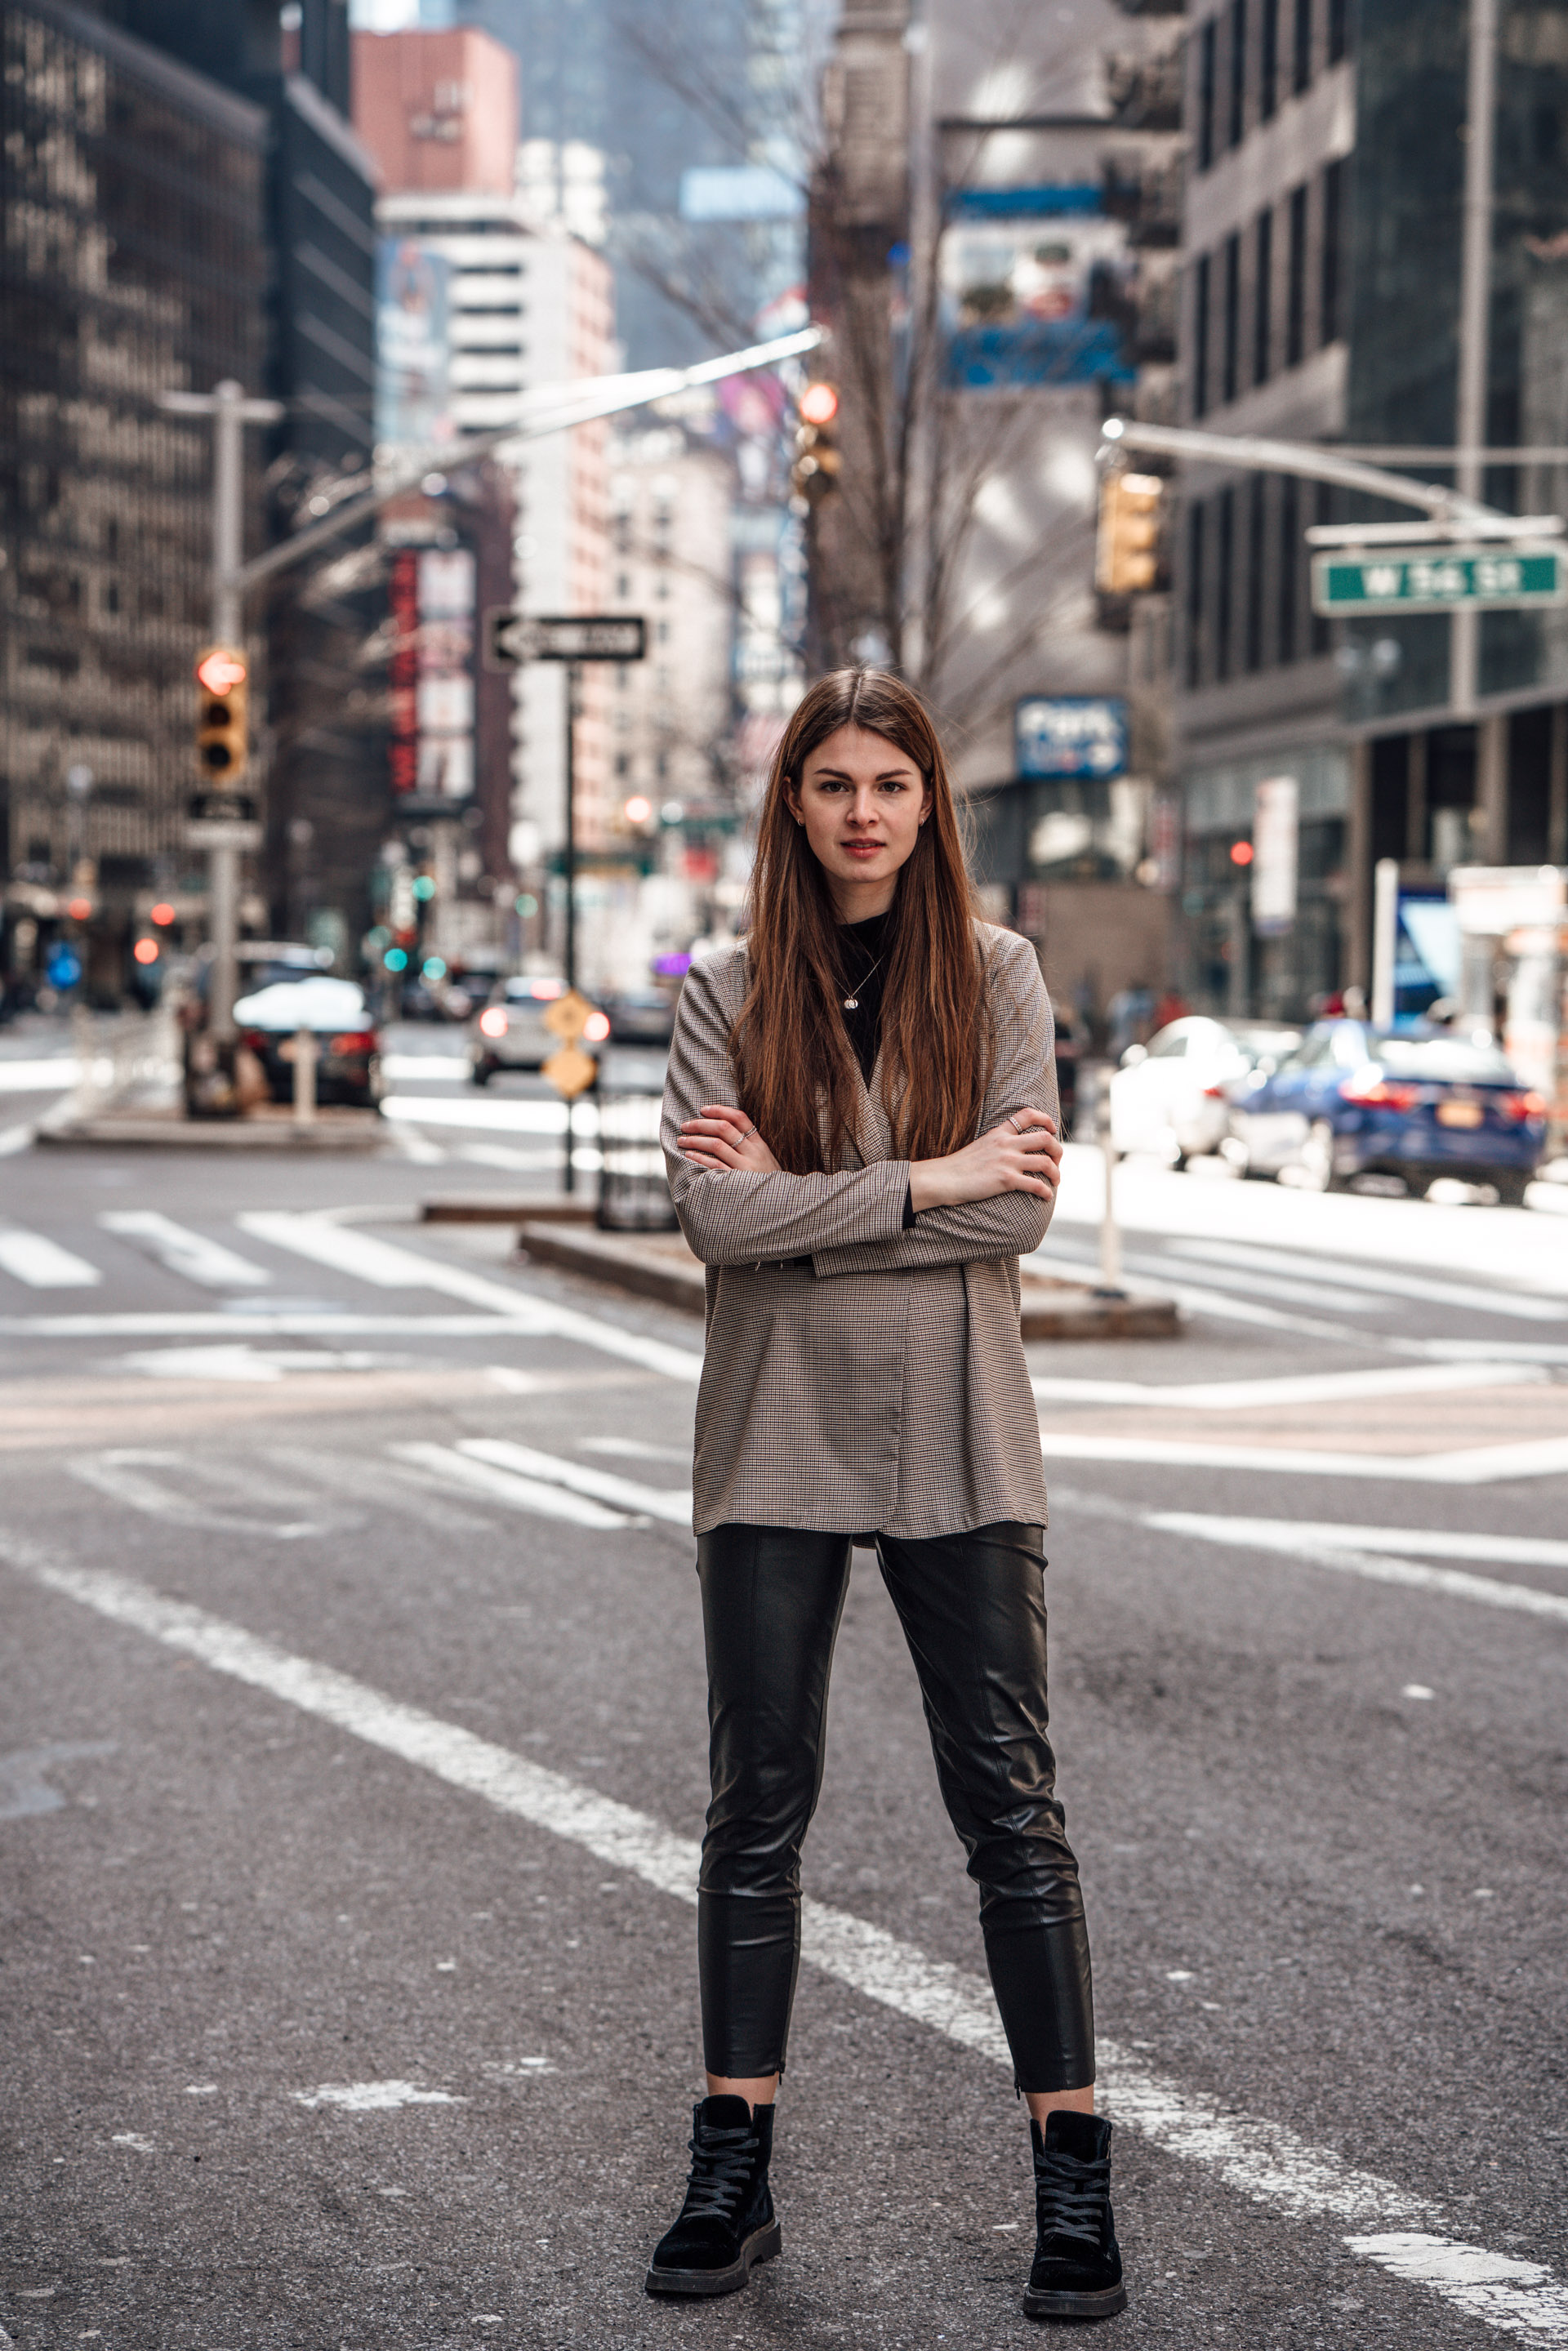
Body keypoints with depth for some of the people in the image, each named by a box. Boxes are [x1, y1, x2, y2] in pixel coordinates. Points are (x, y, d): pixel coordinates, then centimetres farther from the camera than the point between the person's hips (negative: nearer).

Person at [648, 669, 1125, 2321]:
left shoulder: (996, 974, 2)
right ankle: (734, 2172, 17)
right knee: (756, 1806, 7)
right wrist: (924, 1185, -13)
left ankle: (1074, 2177, 8)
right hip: (777, 1443, 1)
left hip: (955, 1443, -1)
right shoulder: (728, 992, 2)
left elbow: (1020, 1207, -9)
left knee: (1008, 1806, 1)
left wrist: (799, 1198, -12)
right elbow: (713, 1211, -11)